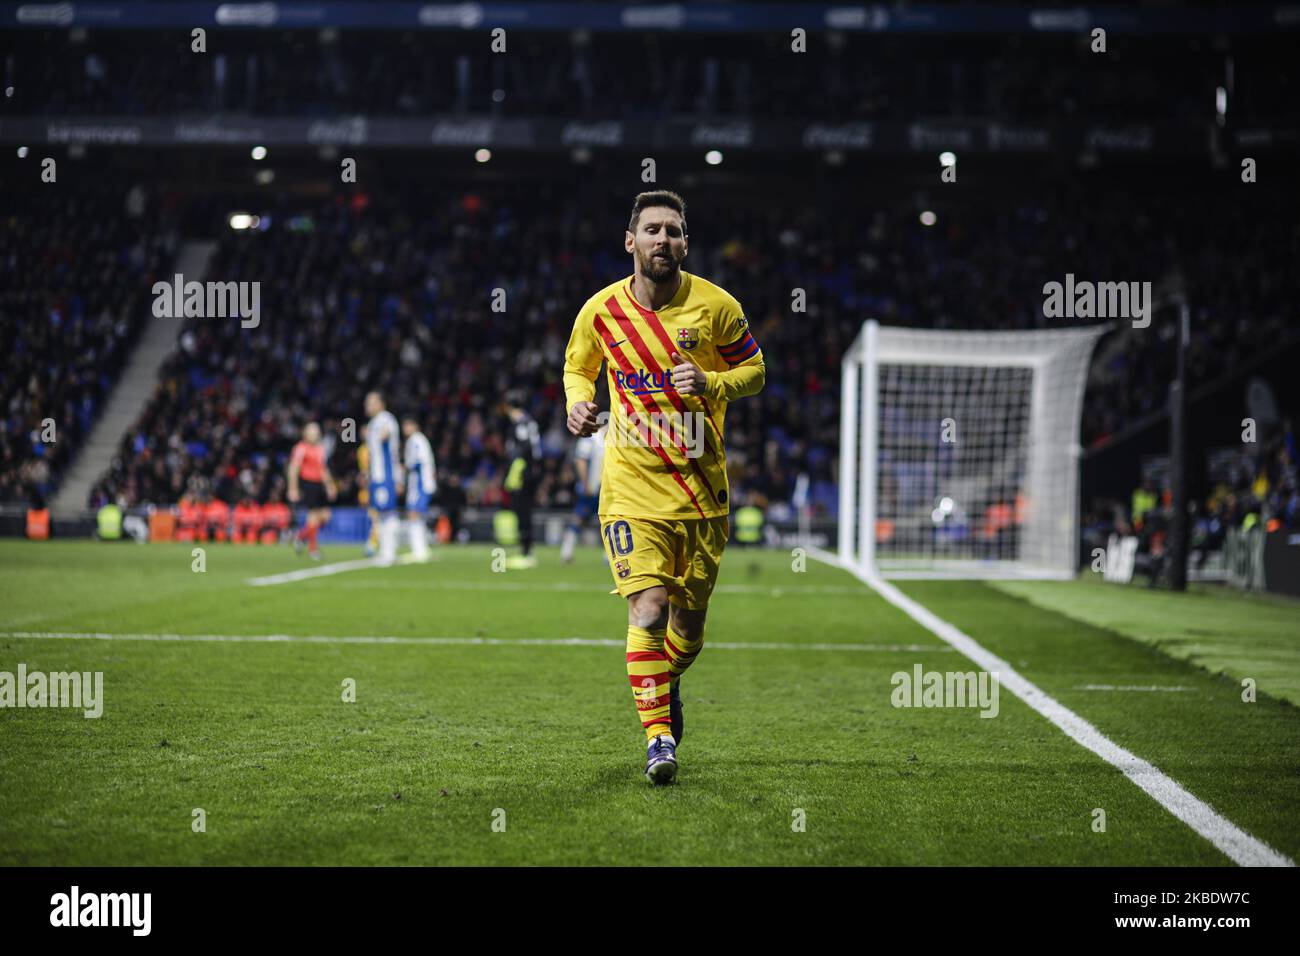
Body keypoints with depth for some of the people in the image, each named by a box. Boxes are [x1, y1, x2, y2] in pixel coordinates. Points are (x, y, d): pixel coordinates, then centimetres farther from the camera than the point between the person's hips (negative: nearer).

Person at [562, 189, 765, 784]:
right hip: (632, 486, -1)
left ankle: (666, 683, 44)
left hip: (701, 489, 1)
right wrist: (578, 405, -5)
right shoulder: (600, 311, -2)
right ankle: (657, 734, -9)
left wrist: (710, 384, -15)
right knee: (648, 611, -18)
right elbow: (577, 367, 17)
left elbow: (754, 370, 6)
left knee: (688, 626, 10)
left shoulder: (716, 306, -5)